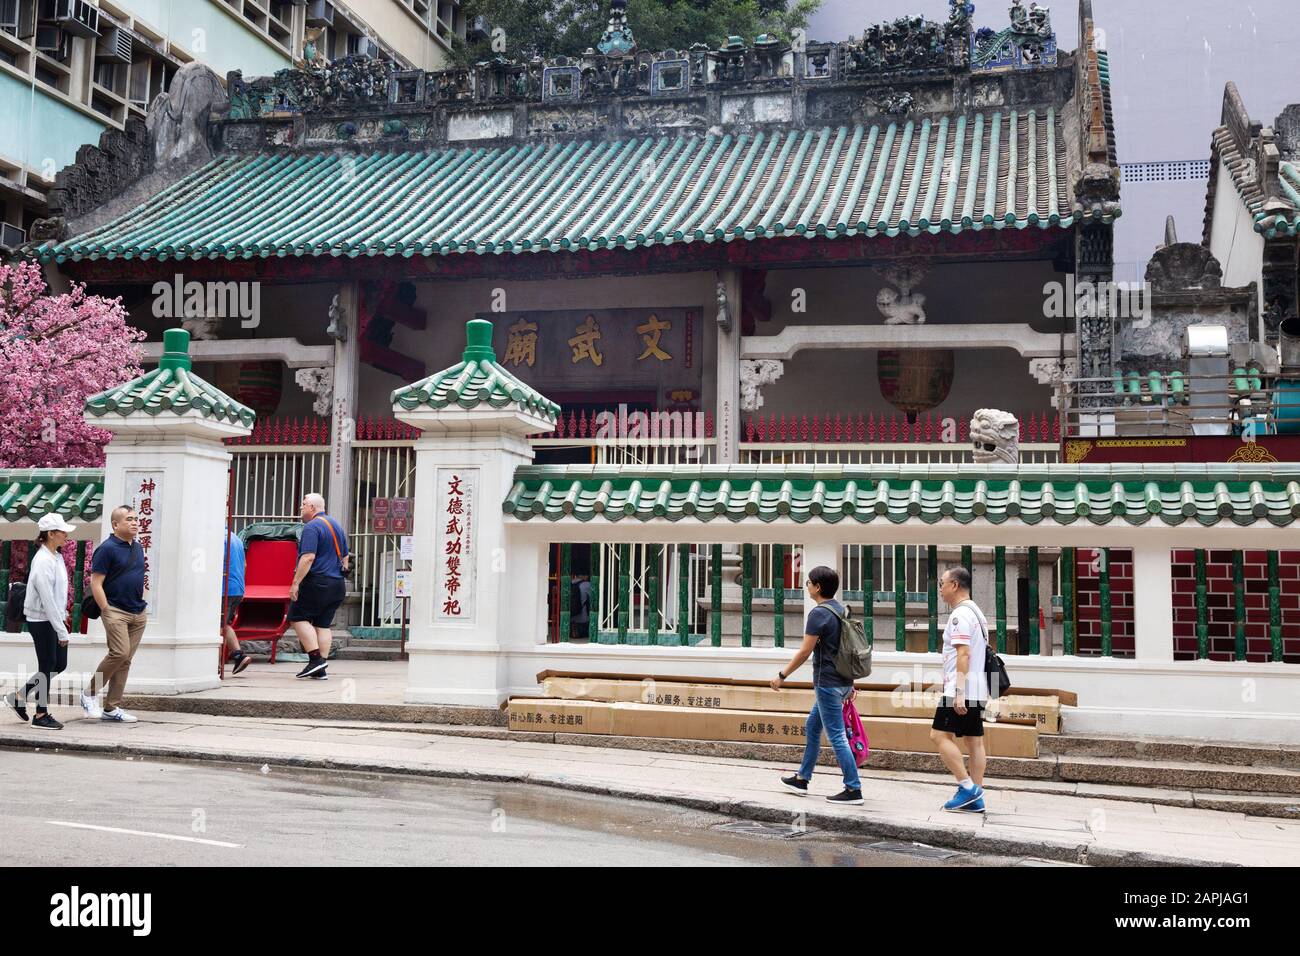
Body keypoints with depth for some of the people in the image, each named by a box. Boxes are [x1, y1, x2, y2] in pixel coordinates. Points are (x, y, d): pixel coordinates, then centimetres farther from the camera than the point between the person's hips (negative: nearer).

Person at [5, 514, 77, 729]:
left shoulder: (57, 556, 10)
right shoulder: (43, 561, -19)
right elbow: (47, 600, -22)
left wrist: (63, 614, 14)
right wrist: (61, 631, -20)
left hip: (54, 618, 9)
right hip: (42, 620, -9)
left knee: (60, 664, 12)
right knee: (47, 665, -1)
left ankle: (19, 697, 23)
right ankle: (41, 715, 11)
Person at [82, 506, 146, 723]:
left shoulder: (138, 548, 14)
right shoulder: (107, 548, -9)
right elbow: (95, 583, -12)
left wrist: (141, 602, 15)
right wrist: (106, 611, -14)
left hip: (138, 613, 7)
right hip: (115, 611, -7)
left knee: (126, 660, 6)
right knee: (120, 652, -20)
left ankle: (111, 708, 11)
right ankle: (90, 694, -1)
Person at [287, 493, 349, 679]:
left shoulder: (312, 527, -10)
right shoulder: (337, 525, 17)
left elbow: (308, 558, -20)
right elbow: (345, 557, 22)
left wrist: (296, 583, -19)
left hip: (316, 583, -8)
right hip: (338, 585, 8)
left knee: (298, 617, 1)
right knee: (323, 624, 9)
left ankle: (315, 658, -9)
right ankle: (321, 670, 7)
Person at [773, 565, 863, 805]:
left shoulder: (819, 613, -16)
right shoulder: (841, 610, 11)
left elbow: (805, 652, -16)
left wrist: (782, 675, -7)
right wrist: (850, 684, 21)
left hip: (828, 683, -10)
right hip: (842, 681, 10)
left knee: (837, 736, -5)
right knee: (812, 727, 19)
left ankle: (853, 790, -4)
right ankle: (802, 779, 28)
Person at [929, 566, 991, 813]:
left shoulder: (961, 614, -13)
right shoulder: (976, 612, 19)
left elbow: (963, 654, -21)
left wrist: (959, 693, -24)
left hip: (962, 690, -10)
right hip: (978, 691, 10)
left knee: (940, 735, -8)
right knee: (975, 741, 7)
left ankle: (967, 787, -11)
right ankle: (975, 798, 8)